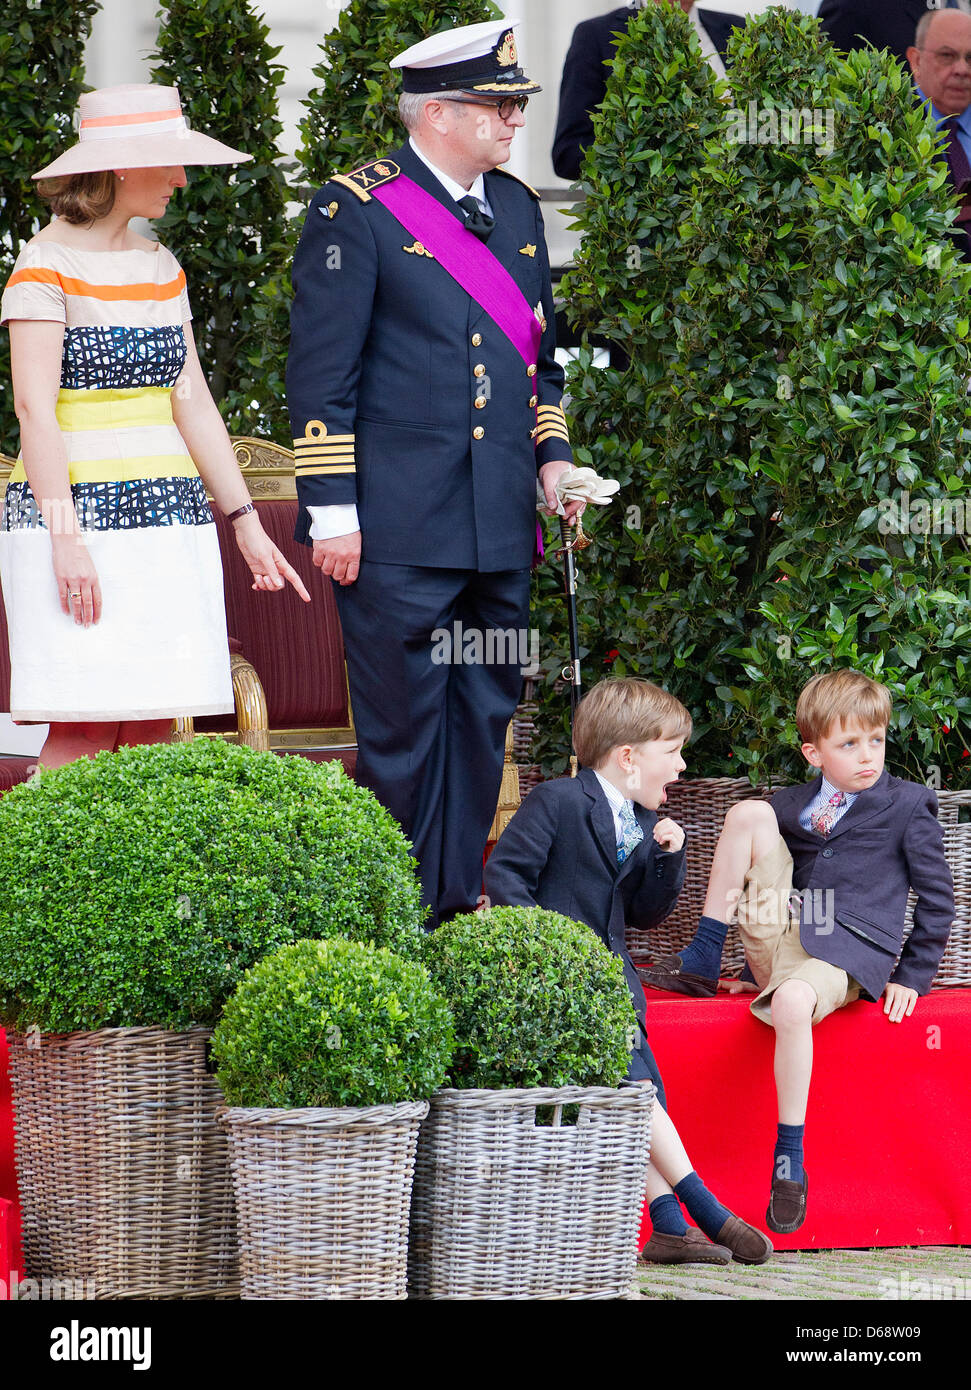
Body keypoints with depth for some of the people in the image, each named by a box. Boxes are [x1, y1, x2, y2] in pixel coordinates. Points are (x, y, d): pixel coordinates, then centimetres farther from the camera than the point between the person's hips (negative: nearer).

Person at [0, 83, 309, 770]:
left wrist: (247, 522, 11)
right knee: (87, 731, -11)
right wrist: (64, 535, -20)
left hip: (168, 519, 7)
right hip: (79, 509, -7)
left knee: (153, 732, 0)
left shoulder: (160, 267, 15)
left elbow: (192, 401, 16)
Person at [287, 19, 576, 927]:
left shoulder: (517, 209, 15)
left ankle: (461, 904, 18)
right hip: (399, 528, -7)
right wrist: (332, 510, -11)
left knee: (484, 720, 10)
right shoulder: (357, 209, -6)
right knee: (401, 725, -3)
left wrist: (552, 456, 12)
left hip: (501, 527, 7)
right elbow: (319, 374, -8)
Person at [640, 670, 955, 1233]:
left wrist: (913, 976, 2)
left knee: (793, 1000, -41)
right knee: (748, 813, -8)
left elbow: (937, 897, 7)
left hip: (847, 956, -5)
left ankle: (790, 1160, -34)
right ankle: (701, 961, -6)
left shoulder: (908, 806, 4)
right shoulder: (790, 806, 16)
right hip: (780, 941, 5)